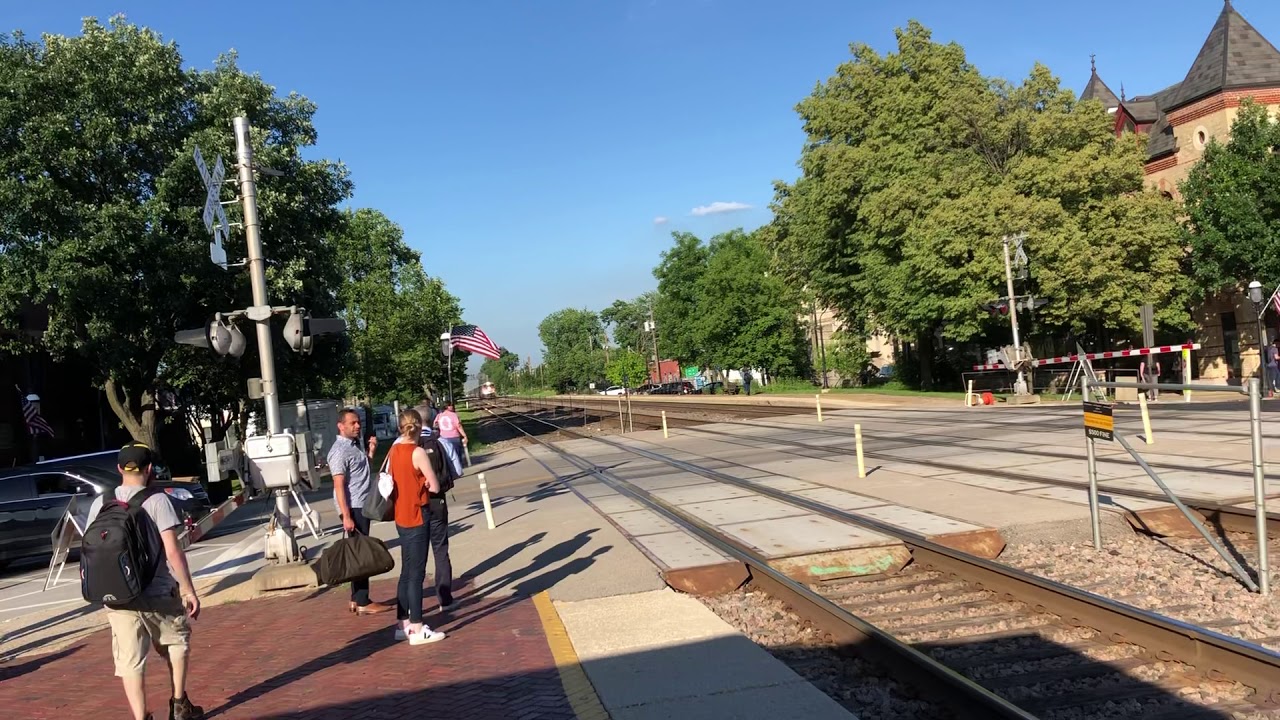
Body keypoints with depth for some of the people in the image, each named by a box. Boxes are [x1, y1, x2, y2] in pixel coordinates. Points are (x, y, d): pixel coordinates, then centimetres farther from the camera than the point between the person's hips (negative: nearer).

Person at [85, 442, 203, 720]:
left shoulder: (100, 503, 3)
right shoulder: (157, 500, -10)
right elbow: (173, 552, -14)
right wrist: (190, 591, -7)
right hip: (158, 593, -3)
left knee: (129, 661, 8)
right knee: (176, 642, 20)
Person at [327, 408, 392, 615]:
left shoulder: (356, 445, 13)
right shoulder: (339, 450, -15)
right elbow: (339, 485, -20)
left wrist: (370, 451, 9)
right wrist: (346, 516, -24)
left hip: (363, 505, 9)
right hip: (353, 507, -9)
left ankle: (356, 599, 21)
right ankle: (363, 603, 1)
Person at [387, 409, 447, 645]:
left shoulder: (394, 450, 6)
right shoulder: (417, 452, -17)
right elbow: (435, 487, -16)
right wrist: (424, 483, 3)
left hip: (401, 518, 8)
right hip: (416, 517, -8)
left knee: (407, 572, 17)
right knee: (416, 573, -3)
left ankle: (403, 624, 24)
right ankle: (417, 630, 1)